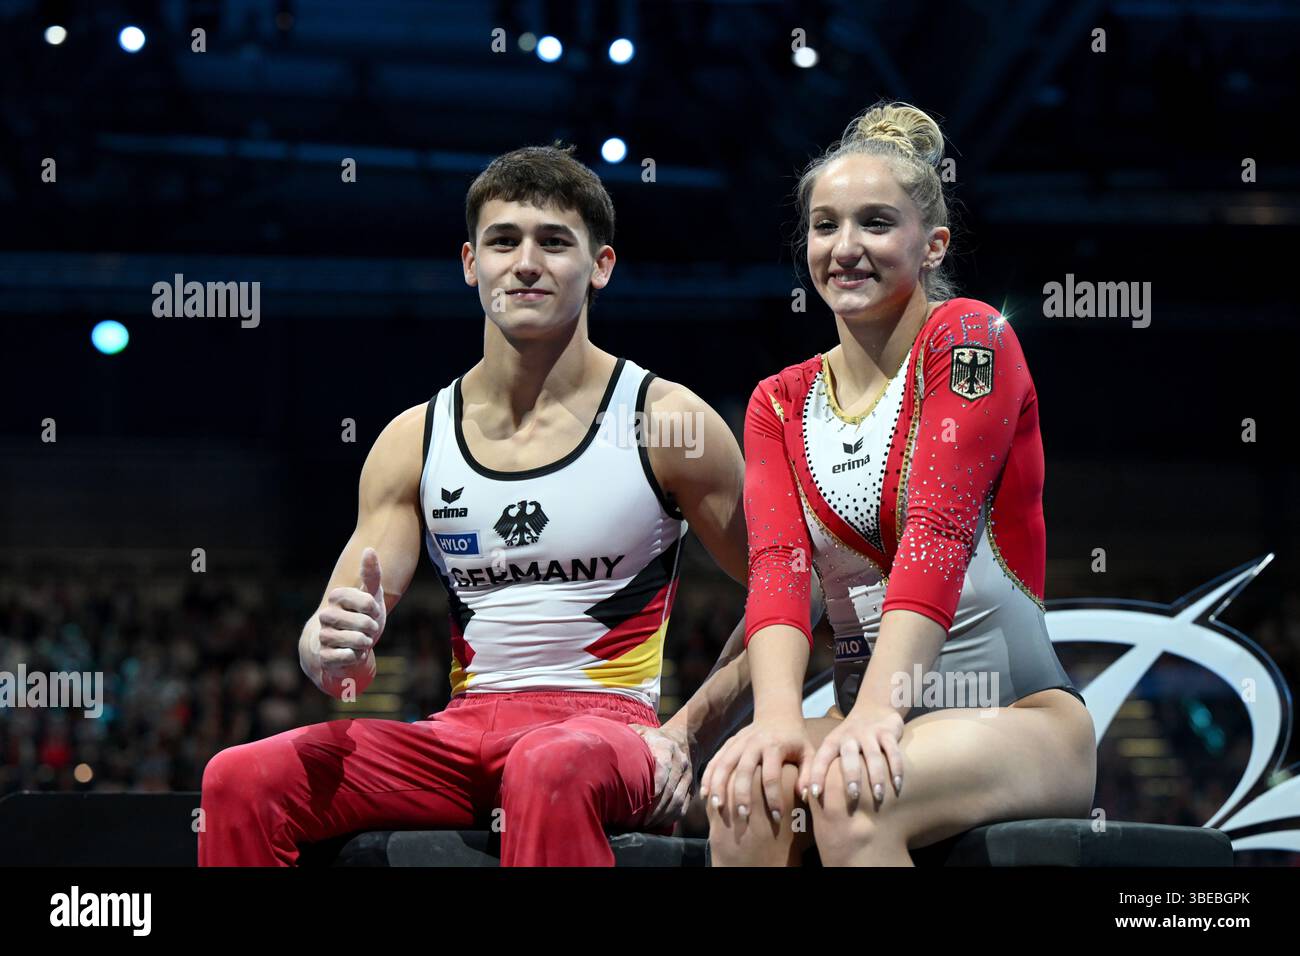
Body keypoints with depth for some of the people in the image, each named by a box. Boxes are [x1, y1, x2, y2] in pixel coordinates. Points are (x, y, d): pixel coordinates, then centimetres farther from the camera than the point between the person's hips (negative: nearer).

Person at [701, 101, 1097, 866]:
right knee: (746, 790, -29)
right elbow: (778, 565, -5)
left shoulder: (970, 337, -3)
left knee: (850, 797, -34)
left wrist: (875, 712, -30)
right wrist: (778, 715, -25)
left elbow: (939, 529, -17)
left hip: (1021, 712, -4)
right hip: (868, 713, 4)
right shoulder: (780, 404, 12)